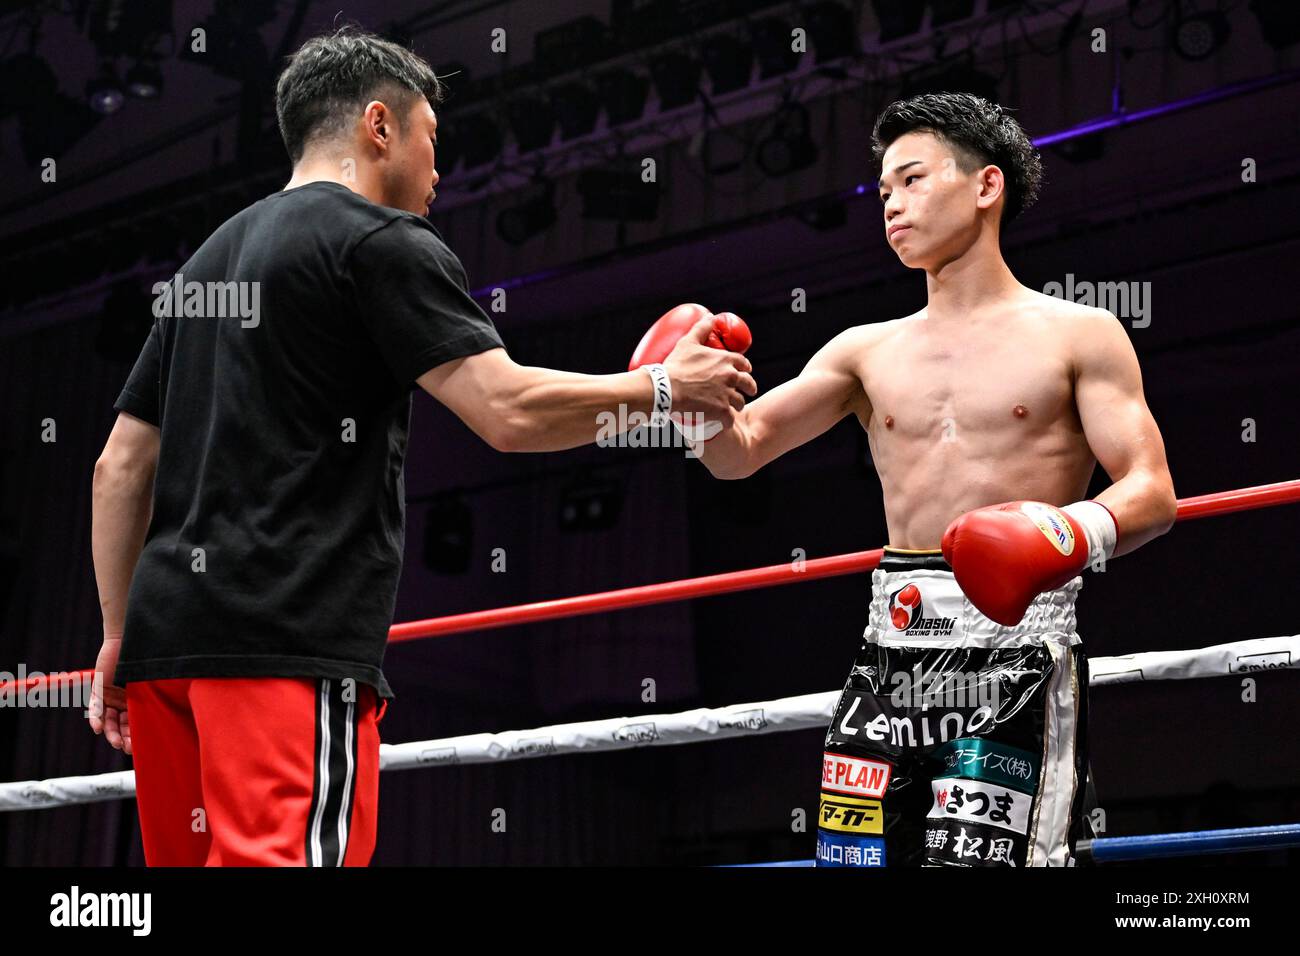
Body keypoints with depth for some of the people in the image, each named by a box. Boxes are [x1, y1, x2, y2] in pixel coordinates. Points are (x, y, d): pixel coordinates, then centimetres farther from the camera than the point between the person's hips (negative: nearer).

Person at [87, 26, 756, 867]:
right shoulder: (383, 243, -1)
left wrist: (119, 632, 24)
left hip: (167, 632, 9)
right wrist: (662, 388, 4)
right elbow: (510, 412, -12)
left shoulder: (210, 258, 23)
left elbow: (121, 466, 21)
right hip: (290, 640, -9)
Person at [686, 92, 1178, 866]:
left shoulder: (1077, 335, 5)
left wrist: (1077, 533, -24)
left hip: (1017, 647, -4)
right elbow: (738, 452, 11)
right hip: (891, 652, 4)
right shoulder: (868, 352, 16)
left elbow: (1153, 494, -2)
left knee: (973, 856, -15)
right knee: (856, 857, 0)